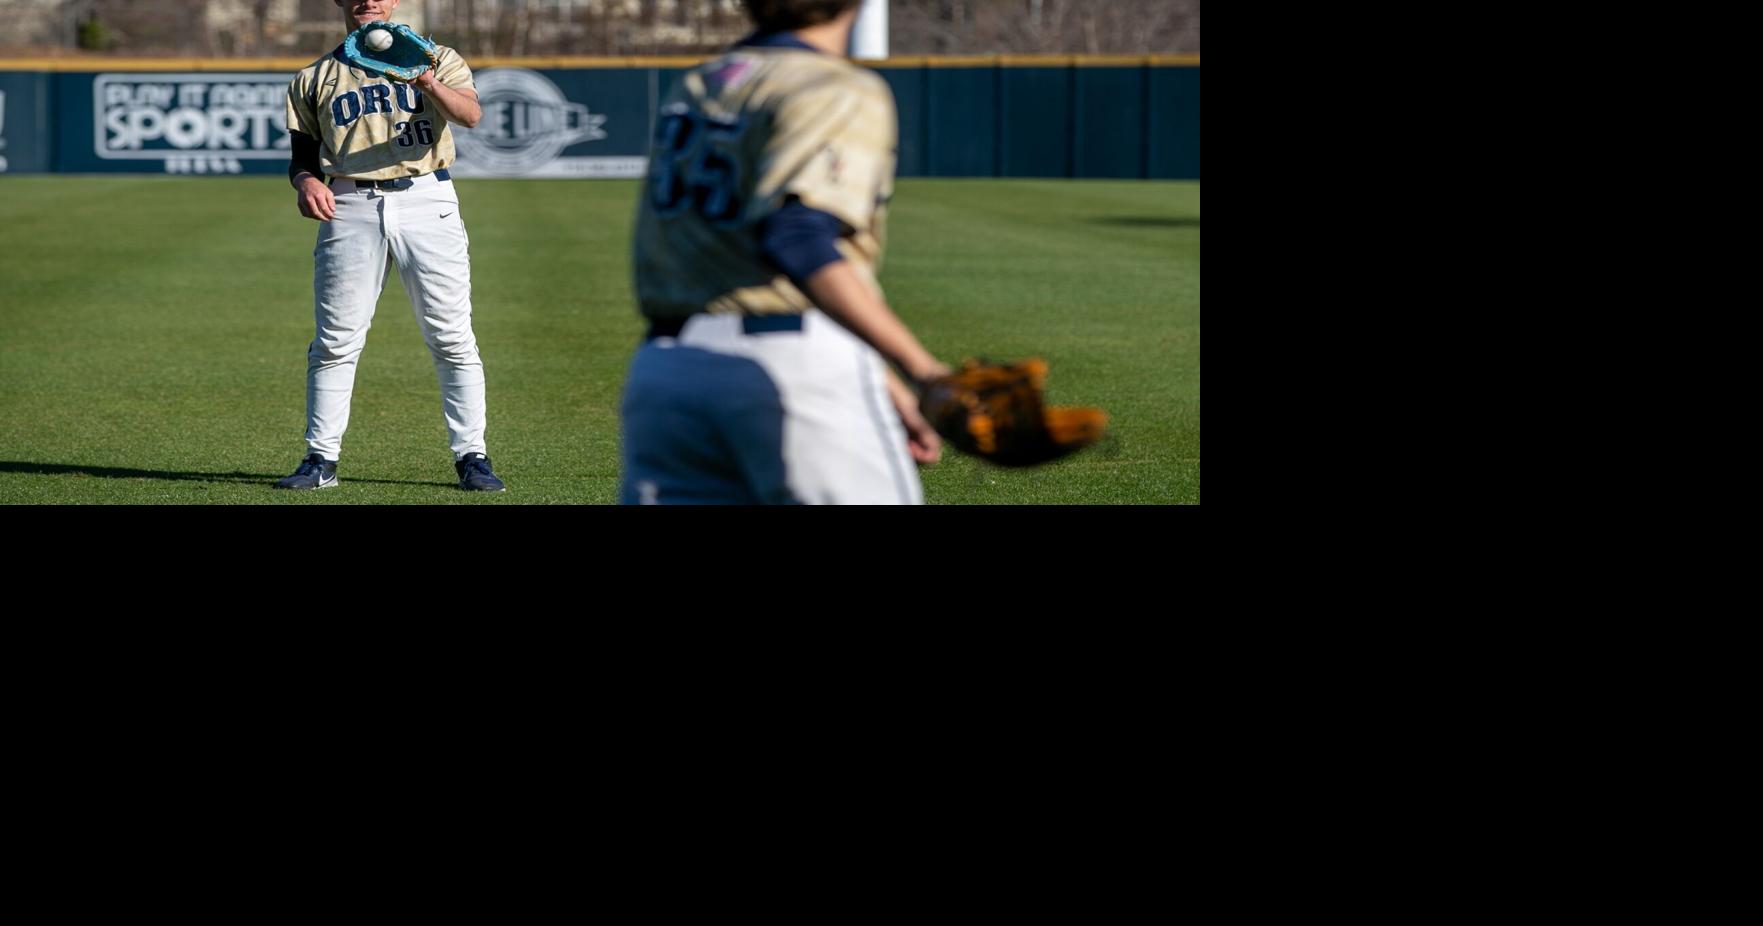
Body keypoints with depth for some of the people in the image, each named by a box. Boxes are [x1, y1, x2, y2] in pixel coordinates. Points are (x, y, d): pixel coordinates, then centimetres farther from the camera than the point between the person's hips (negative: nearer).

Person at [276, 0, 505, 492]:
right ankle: (320, 460, 8)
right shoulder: (315, 78, 15)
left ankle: (471, 456, 2)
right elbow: (302, 152, 15)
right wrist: (305, 180, -9)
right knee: (335, 341, 1)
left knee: (453, 337, -3)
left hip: (425, 199, -1)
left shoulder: (436, 59, 8)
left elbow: (471, 114, -10)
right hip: (350, 209, 1)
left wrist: (430, 84, -30)